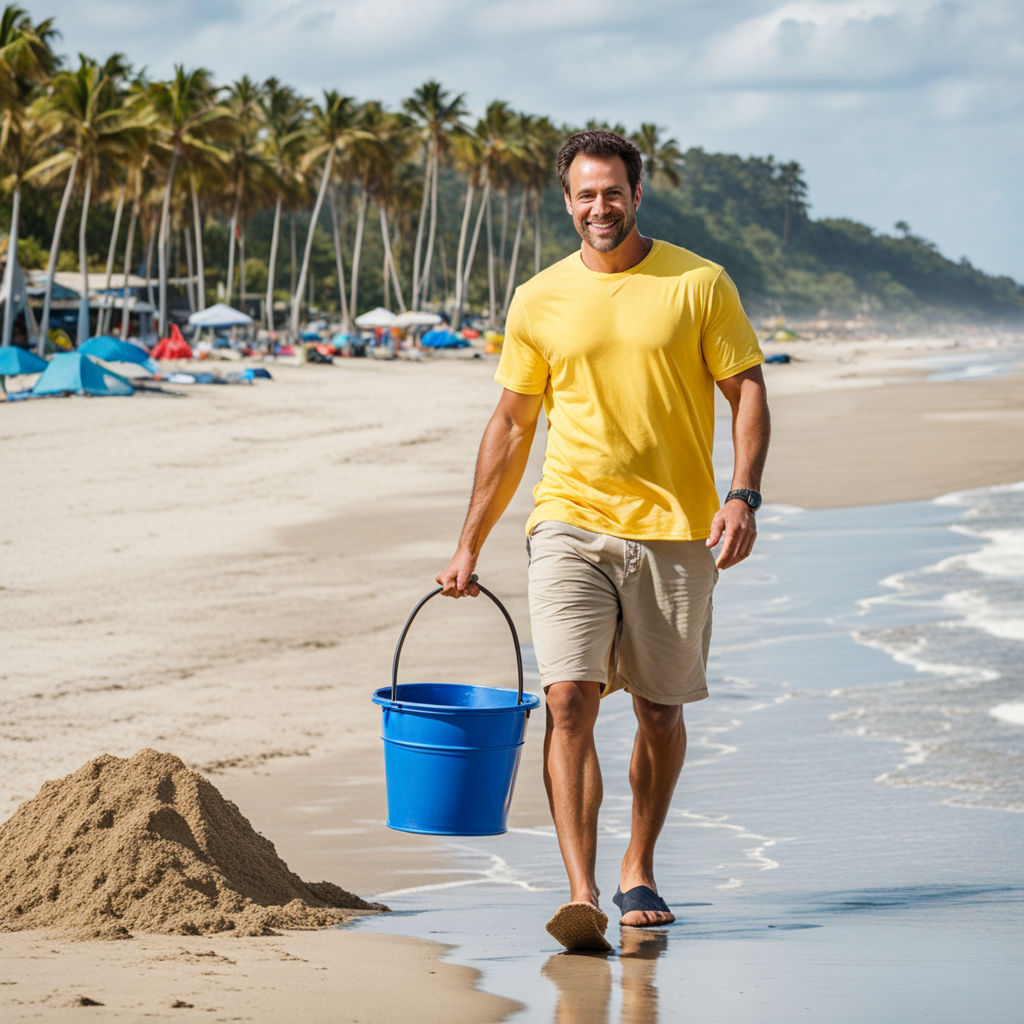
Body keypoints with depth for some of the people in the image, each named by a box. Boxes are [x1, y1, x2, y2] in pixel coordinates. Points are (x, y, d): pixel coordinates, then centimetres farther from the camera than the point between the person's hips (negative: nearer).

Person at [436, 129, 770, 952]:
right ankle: (581, 894, -18)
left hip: (674, 529, 0)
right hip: (570, 523, 0)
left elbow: (748, 392, 2)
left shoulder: (699, 285, 1)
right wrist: (470, 545, 13)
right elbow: (512, 425, 13)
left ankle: (638, 871, 28)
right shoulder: (539, 301, 6)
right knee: (569, 699, -15)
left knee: (660, 709, 9)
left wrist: (742, 496, -14)